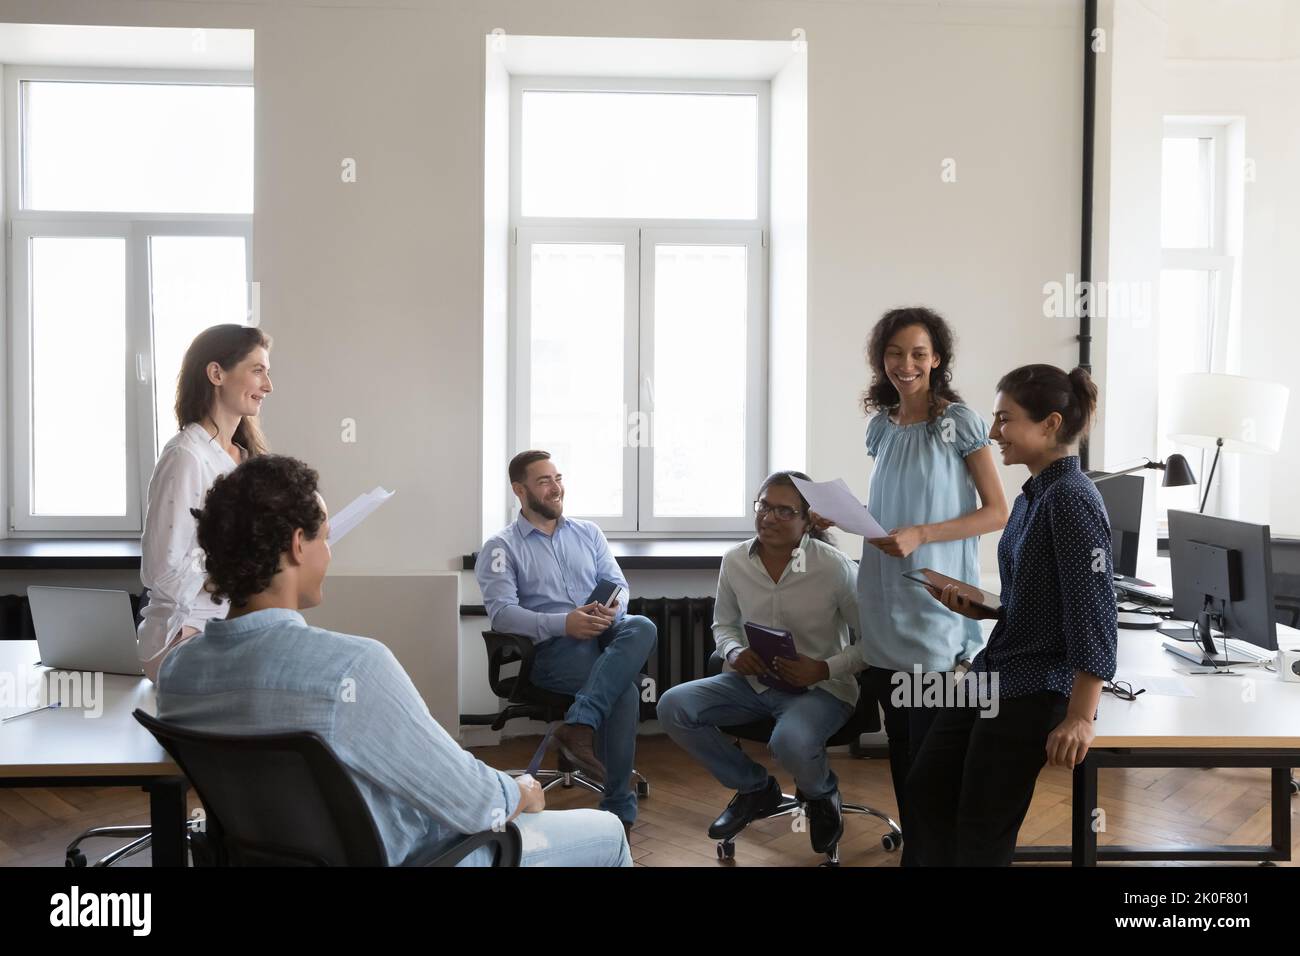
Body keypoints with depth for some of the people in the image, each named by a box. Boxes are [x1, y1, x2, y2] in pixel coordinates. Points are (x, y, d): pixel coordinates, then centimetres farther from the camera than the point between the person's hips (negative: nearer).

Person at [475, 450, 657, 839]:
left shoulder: (588, 532, 19)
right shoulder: (501, 547, 4)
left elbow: (619, 585, 14)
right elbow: (502, 613, -10)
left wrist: (613, 609, -12)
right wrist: (563, 623, -23)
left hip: (605, 633, 5)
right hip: (552, 647, -4)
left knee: (641, 627, -32)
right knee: (625, 690, -31)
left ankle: (579, 726, -39)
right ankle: (618, 808, -20)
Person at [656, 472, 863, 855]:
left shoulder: (834, 565, -16)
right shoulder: (734, 561, -3)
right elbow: (723, 625, 13)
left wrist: (824, 669, -23)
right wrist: (734, 653, -10)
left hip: (821, 687, -5)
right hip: (754, 681, 5)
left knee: (790, 741, -38)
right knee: (673, 706, -14)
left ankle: (822, 795, 6)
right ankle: (755, 787, 9)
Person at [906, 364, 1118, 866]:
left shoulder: (1073, 500, -18)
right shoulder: (1032, 496, 9)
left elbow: (1093, 614, -22)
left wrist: (1079, 719, -23)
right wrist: (977, 607, 1)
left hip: (1035, 689, -9)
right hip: (992, 674, 9)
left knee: (981, 832, 4)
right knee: (927, 789, 17)